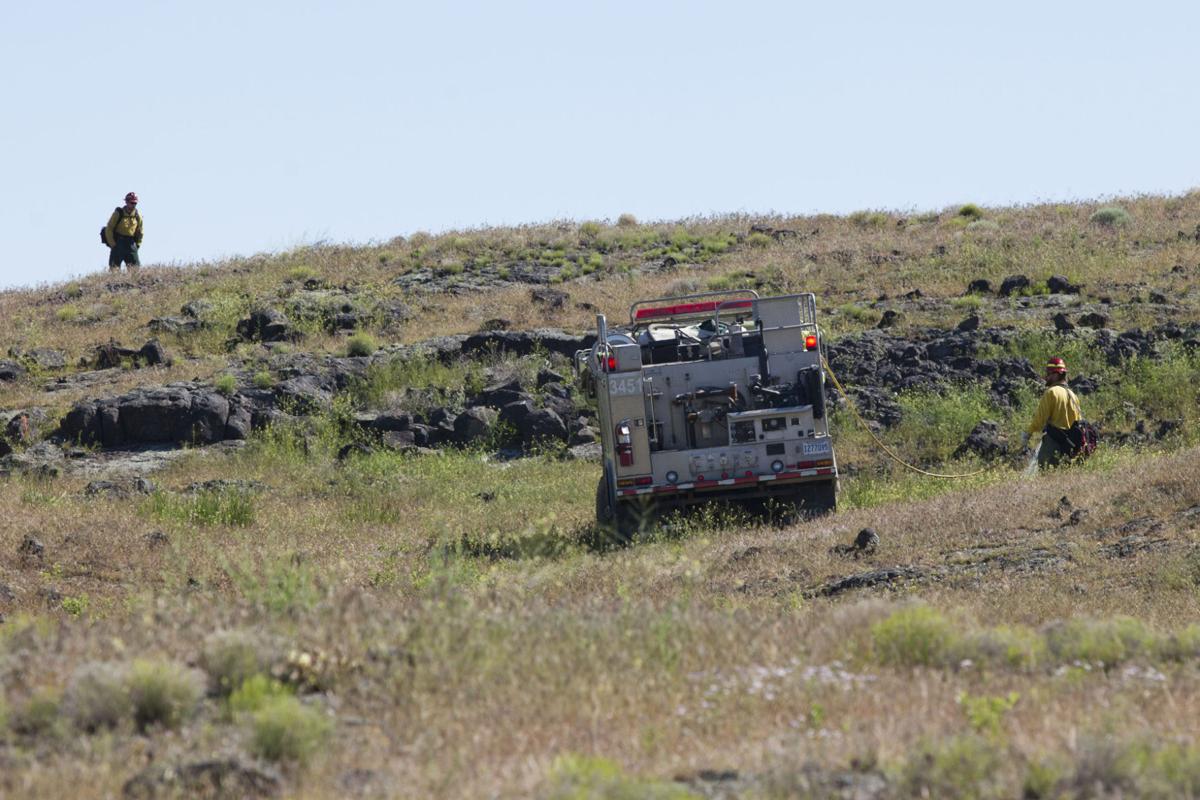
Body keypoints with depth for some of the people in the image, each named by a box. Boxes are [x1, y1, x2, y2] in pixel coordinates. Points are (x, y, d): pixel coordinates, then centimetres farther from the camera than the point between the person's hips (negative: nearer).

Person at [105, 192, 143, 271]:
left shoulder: (137, 216, 6)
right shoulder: (118, 214, -6)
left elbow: (140, 232, 19)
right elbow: (109, 230, -4)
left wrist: (137, 245, 10)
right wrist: (113, 245, -8)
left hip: (131, 244, 4)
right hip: (118, 243, -4)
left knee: (135, 268, 0)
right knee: (114, 269, -7)